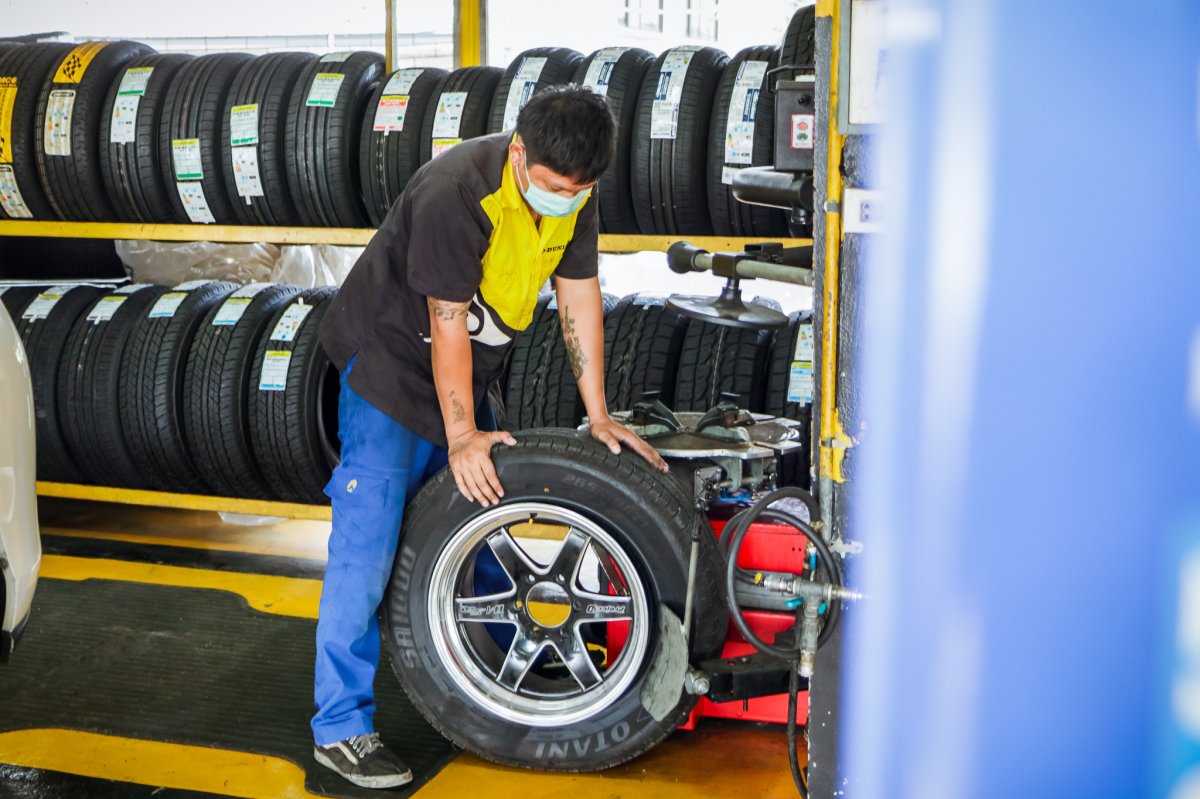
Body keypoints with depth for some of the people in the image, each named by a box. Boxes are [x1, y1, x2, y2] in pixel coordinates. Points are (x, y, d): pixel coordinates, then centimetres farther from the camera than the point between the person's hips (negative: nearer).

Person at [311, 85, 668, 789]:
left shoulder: (573, 190, -9)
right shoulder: (455, 195, -32)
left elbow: (580, 296, -2)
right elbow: (448, 321, -27)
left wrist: (599, 415, -2)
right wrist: (461, 434, -22)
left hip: (469, 368, 7)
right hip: (391, 357, -7)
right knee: (367, 544, -11)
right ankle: (340, 726, -3)